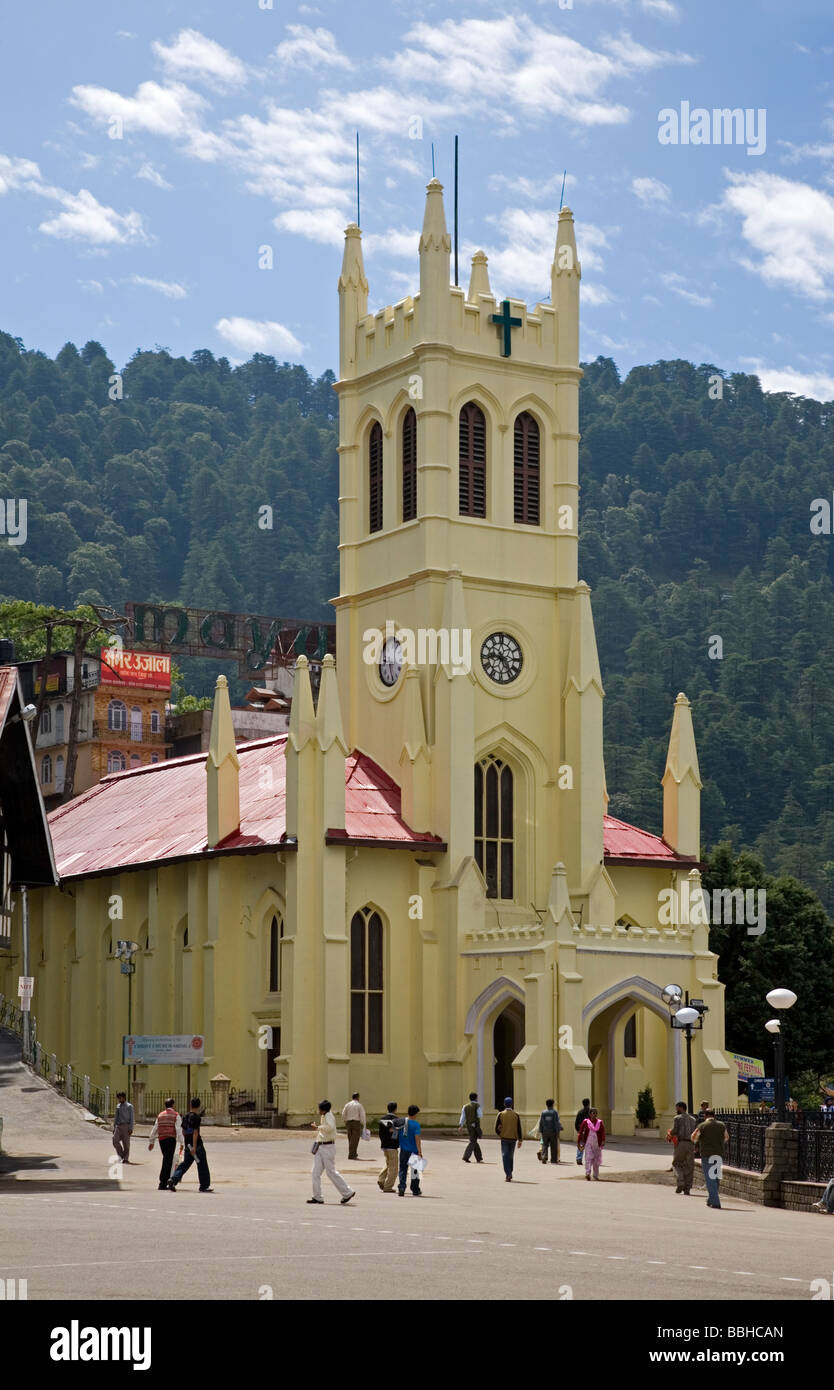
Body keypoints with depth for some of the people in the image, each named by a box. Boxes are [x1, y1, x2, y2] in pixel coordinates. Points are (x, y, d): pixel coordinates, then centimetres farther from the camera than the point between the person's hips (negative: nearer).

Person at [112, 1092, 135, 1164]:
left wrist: (131, 1128, -11)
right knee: (115, 1141, -10)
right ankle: (122, 1156, 4)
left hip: (126, 1126, -4)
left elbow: (131, 1118, -3)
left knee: (126, 1143, -2)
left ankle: (126, 1158, 6)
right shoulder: (118, 1106, 15)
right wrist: (114, 1127, 14)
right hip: (118, 1126, 4)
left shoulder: (129, 1106, 1)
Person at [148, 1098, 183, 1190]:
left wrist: (152, 1142, 26)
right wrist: (181, 1143, -9)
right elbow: (179, 1130, -9)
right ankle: (162, 1184, -8)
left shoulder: (160, 1115, 15)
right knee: (168, 1161, -4)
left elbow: (155, 1129, 18)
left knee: (166, 1159, 18)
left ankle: (167, 1180, 17)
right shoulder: (176, 1115, 0)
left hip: (161, 1139, 5)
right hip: (171, 1139, -5)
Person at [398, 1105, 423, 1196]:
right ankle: (415, 1191, 19)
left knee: (403, 1169, 8)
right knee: (415, 1171, 10)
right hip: (413, 1151, -3)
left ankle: (401, 1188, -6)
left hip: (403, 1150, 3)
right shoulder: (415, 1124, -13)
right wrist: (420, 1152, -14)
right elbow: (417, 1139, -16)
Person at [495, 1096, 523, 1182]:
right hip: (513, 1138, 2)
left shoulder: (501, 1114, -4)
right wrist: (520, 1140, 4)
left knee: (505, 1156, -2)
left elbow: (497, 1128, -4)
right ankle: (510, 1174, 24)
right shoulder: (515, 1115, -1)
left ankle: (507, 1175, -14)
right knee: (511, 1156, 16)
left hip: (504, 1138, -2)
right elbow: (519, 1129, -1)